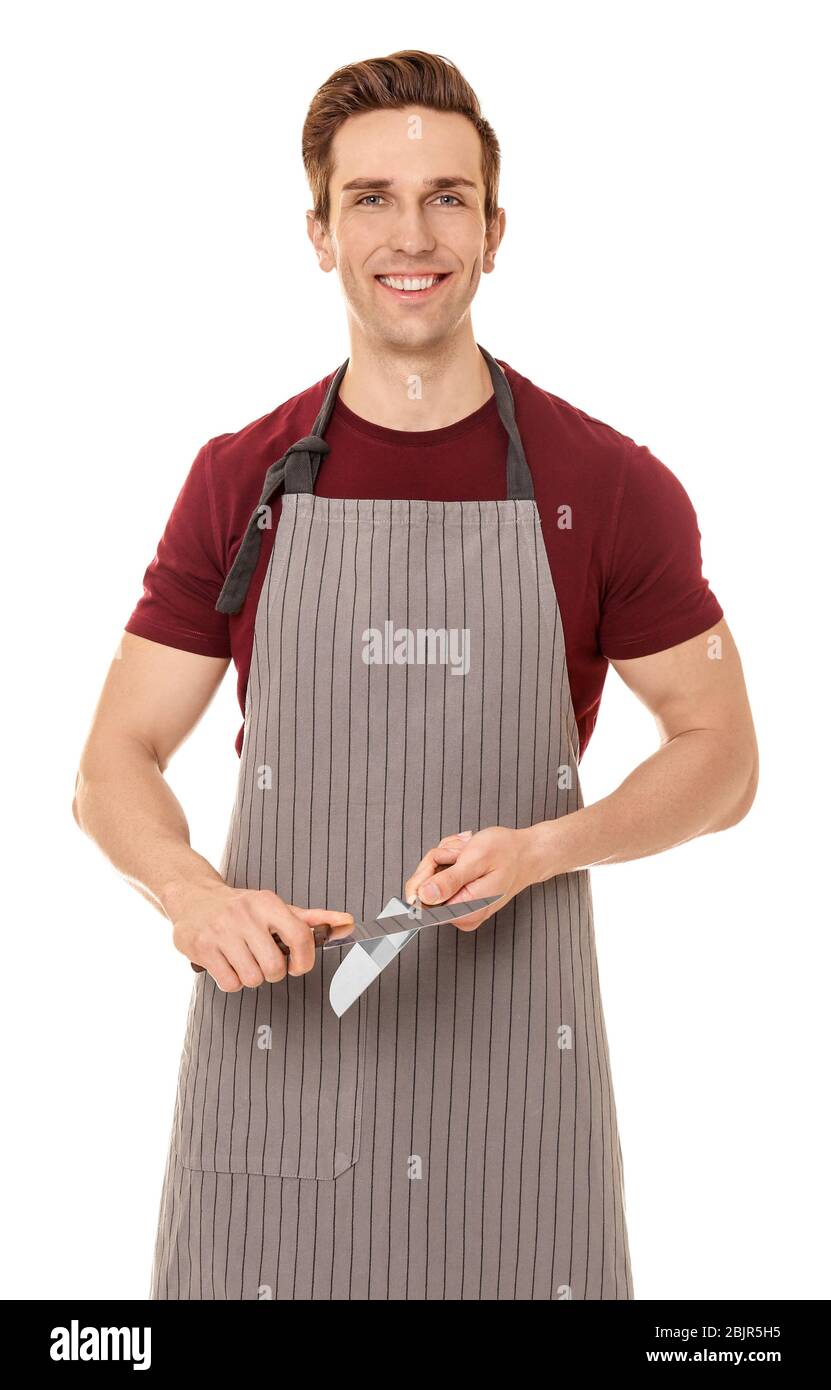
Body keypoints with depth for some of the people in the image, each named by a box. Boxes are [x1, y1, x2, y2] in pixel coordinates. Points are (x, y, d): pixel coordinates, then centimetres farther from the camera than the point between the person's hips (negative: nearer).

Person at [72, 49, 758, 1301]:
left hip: (518, 1068, 0)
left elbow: (720, 754, 4)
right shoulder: (239, 483, 2)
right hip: (278, 1039, 1)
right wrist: (192, 894, -17)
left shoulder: (611, 489, -2)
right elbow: (116, 763, 4)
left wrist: (538, 848, -14)